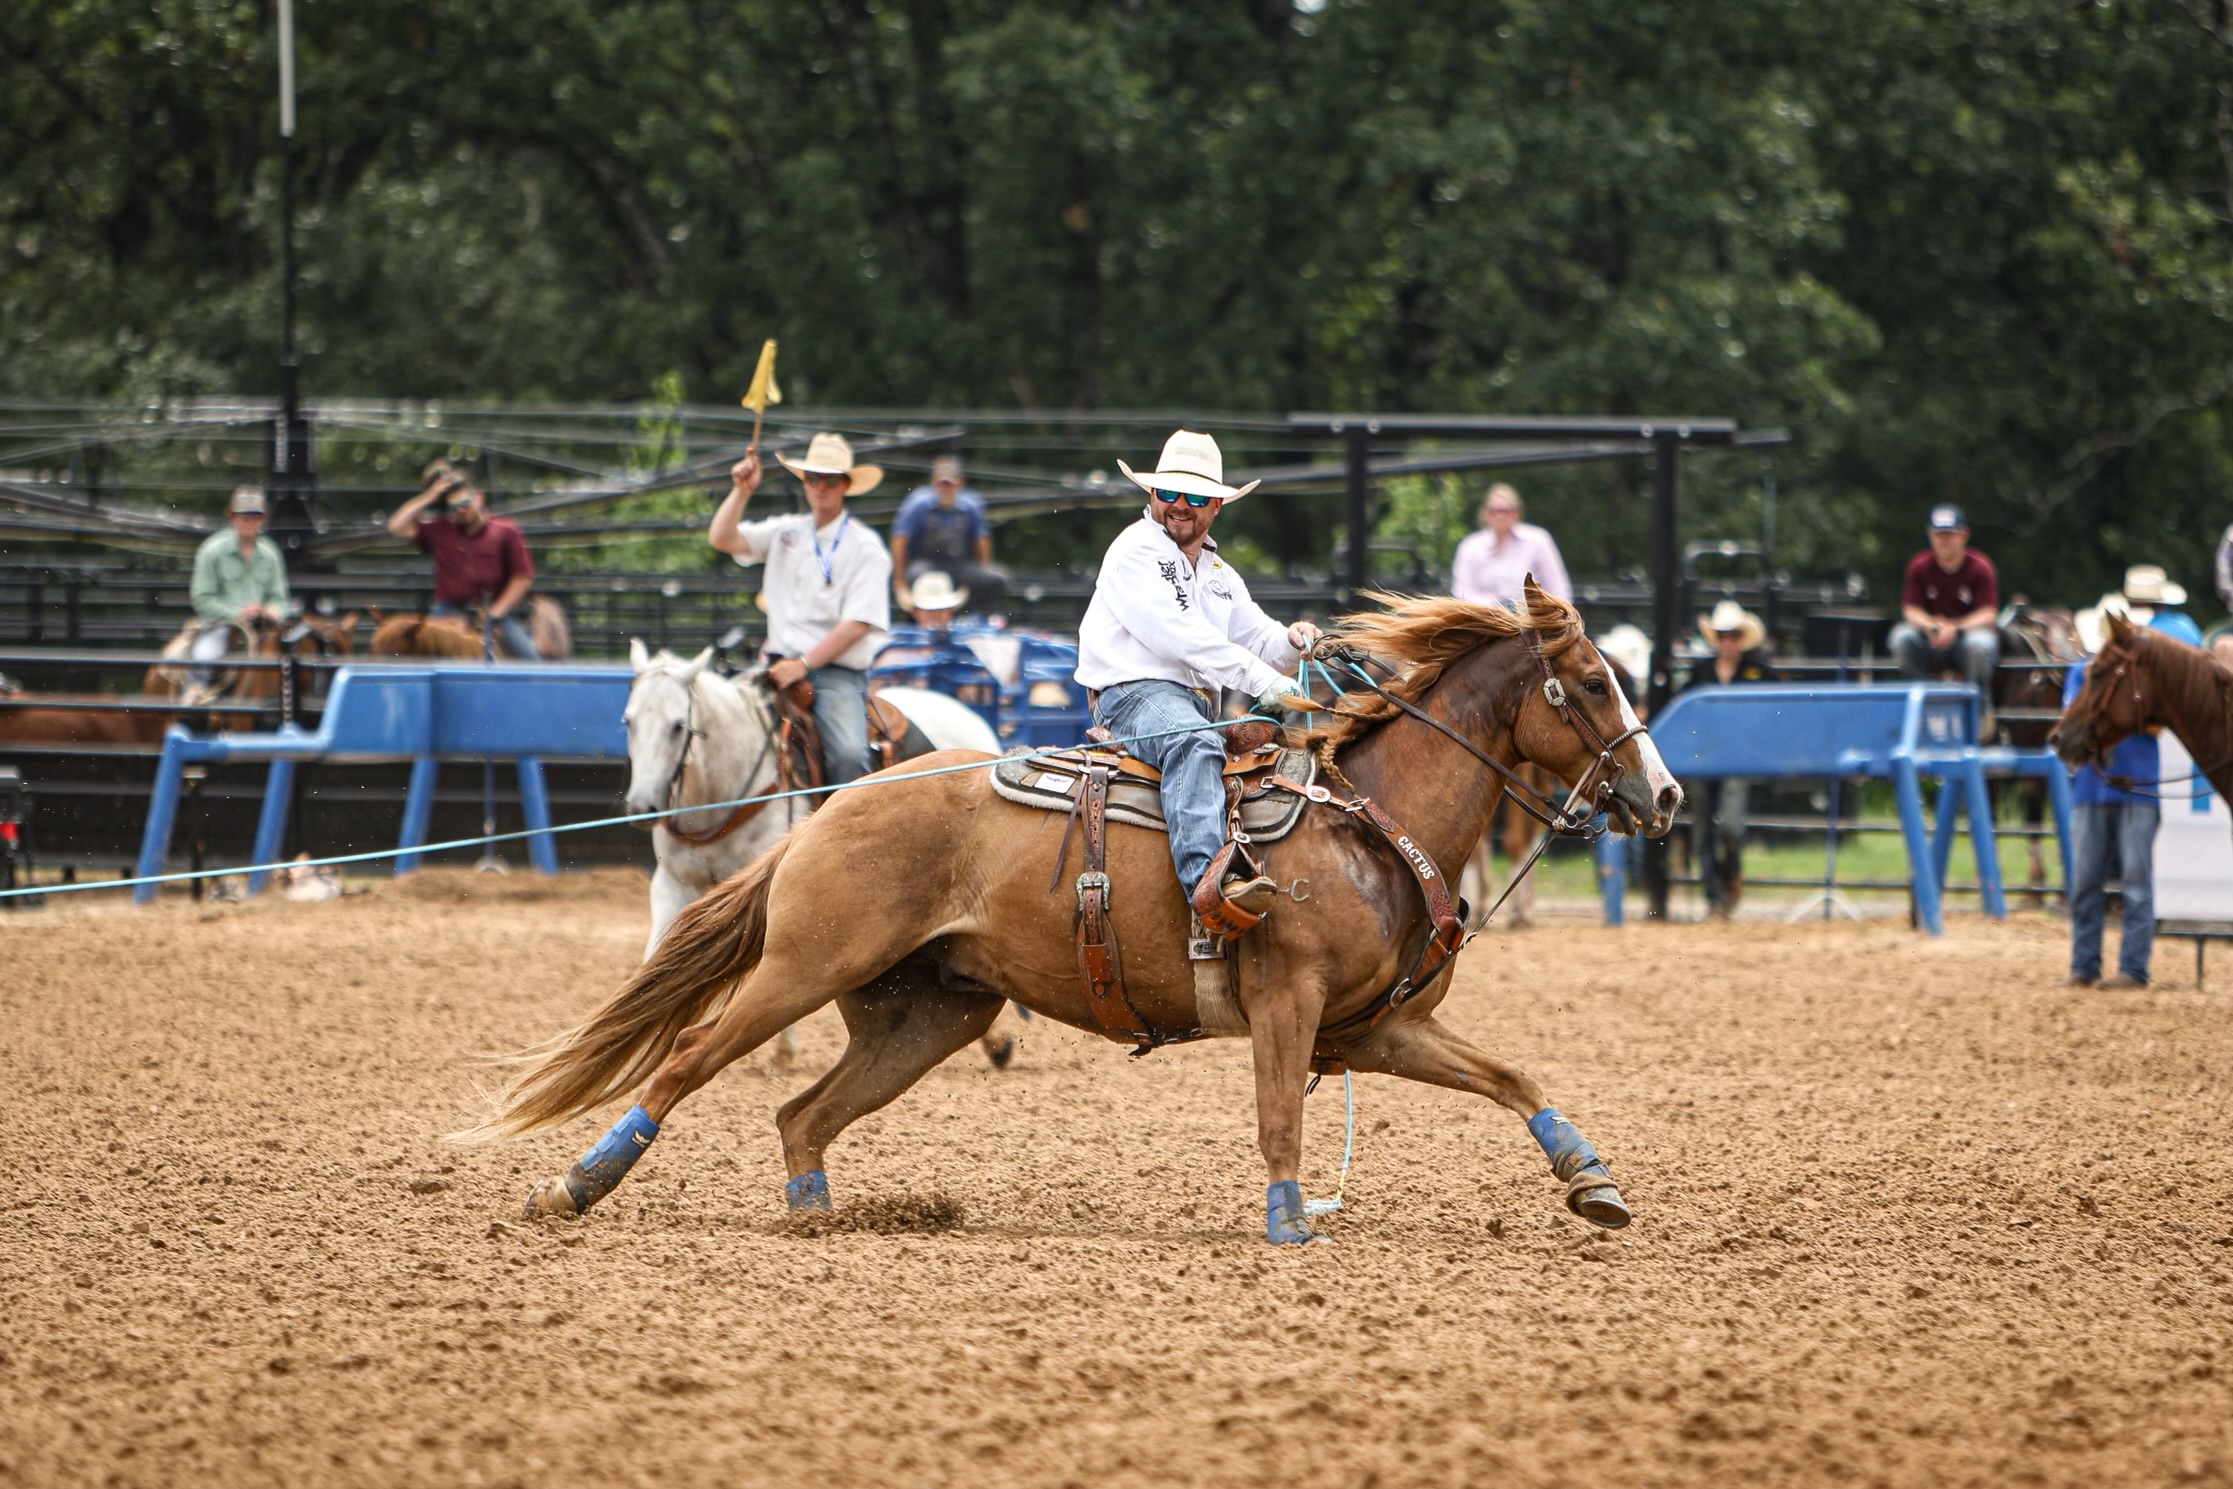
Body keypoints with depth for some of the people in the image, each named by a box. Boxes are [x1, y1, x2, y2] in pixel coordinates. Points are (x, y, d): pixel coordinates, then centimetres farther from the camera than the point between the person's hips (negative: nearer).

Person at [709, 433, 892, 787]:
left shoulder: (865, 547, 1)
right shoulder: (785, 532, 15)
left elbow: (857, 623, -8)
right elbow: (722, 539, 5)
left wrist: (804, 664, -16)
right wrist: (742, 491, -7)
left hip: (837, 672, -4)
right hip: (781, 665, 4)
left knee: (848, 754, -29)